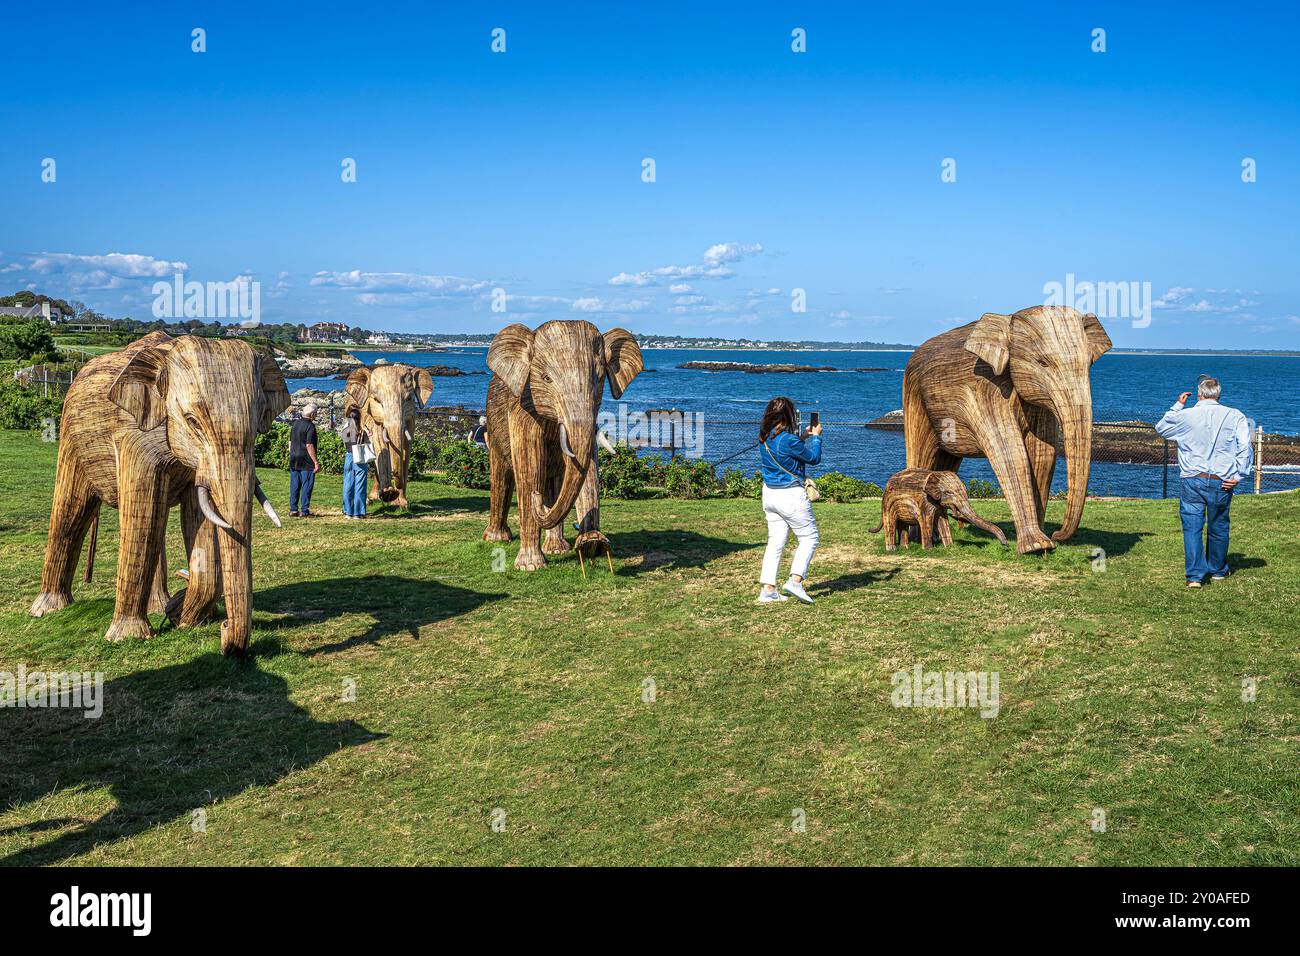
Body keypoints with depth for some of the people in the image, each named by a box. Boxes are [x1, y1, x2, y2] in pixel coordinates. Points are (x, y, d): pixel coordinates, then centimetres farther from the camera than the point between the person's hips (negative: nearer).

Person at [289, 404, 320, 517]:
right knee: (306, 486, -1)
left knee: (294, 486, 10)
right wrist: (316, 462, -15)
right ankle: (304, 511, -1)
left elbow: (290, 442, 15)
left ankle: (293, 510, 12)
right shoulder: (310, 426, -13)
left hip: (294, 460, 7)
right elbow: (309, 445, -17)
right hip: (306, 461, -7)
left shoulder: (295, 424, 10)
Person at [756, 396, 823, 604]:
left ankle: (768, 589, 8)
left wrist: (805, 437, 20)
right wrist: (815, 437, 9)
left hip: (769, 493, 8)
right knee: (809, 537, 6)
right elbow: (813, 458, -6)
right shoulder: (788, 439, -21)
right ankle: (795, 580, -6)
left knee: (775, 541, 11)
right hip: (791, 495, -8)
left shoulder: (763, 437, 3)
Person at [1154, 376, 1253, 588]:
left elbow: (1161, 428, 16)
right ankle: (1218, 570, 30)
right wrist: (1238, 476, -1)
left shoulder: (1185, 416, -2)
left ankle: (1195, 575, -6)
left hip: (1192, 480, -1)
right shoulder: (1235, 416, 0)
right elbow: (1245, 447, -6)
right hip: (1221, 483, 1)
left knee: (1192, 527, 0)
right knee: (1218, 528, 15)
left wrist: (1178, 405, 23)